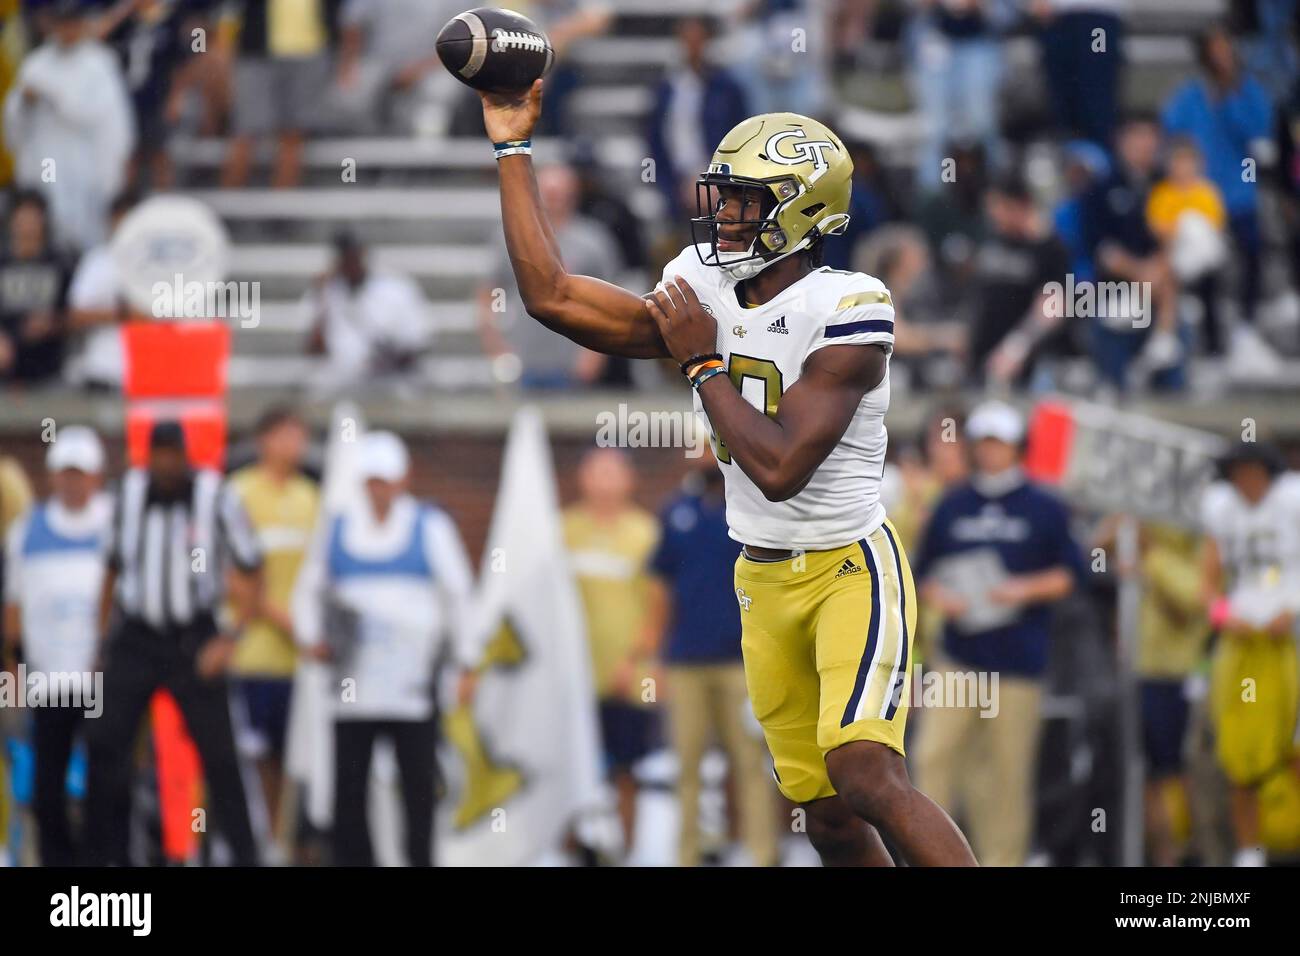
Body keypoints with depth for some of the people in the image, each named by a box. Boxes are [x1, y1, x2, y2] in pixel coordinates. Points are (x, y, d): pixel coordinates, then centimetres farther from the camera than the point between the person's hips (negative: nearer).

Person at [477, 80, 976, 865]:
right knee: (827, 815, 6)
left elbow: (780, 468, -25)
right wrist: (514, 150, 3)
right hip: (765, 584, 7)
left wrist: (703, 363, -16)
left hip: (850, 568, -7)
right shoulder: (703, 297, 2)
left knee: (865, 774, -24)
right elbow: (553, 296, 2)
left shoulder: (848, 313, -19)